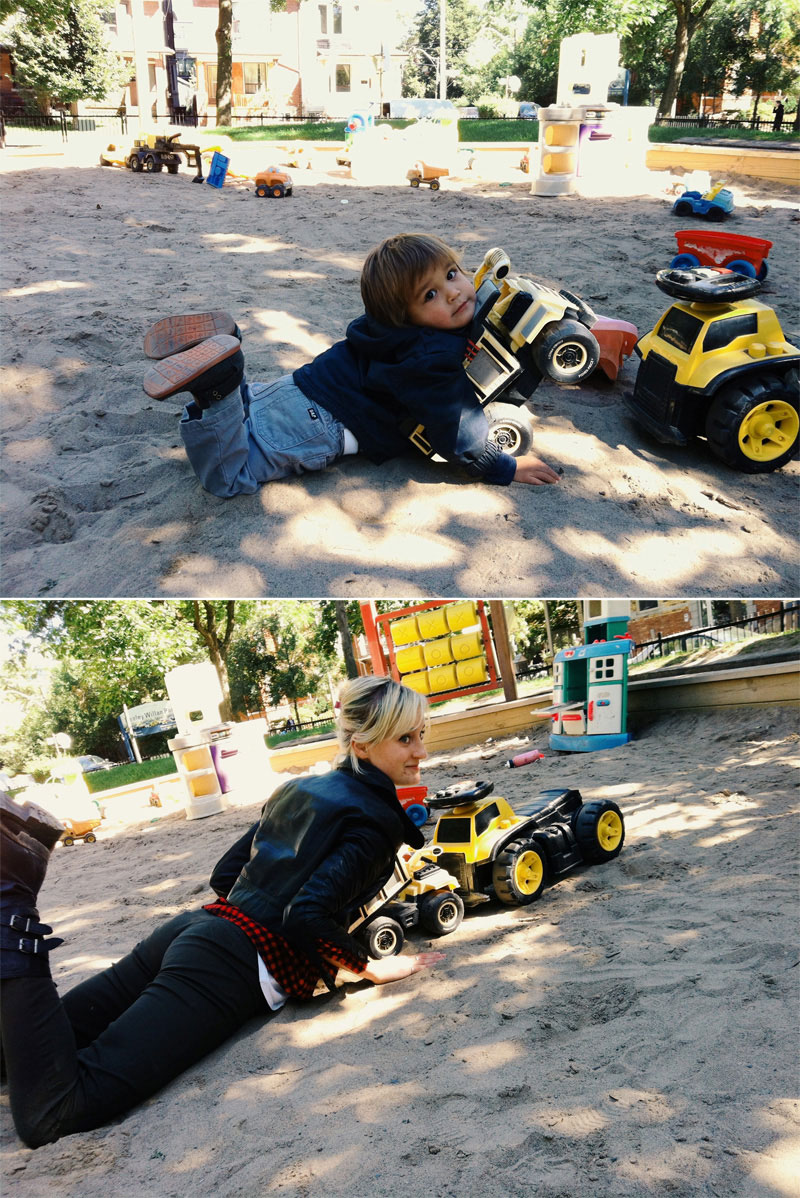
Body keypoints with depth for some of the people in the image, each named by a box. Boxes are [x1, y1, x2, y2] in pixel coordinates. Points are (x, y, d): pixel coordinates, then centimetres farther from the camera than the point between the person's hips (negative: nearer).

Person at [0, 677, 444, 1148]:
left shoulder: (300, 787, 20)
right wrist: (371, 968, -1)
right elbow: (309, 915, -16)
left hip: (198, 926, 9)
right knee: (47, 1114, -15)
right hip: (236, 967, -9)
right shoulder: (378, 820, -6)